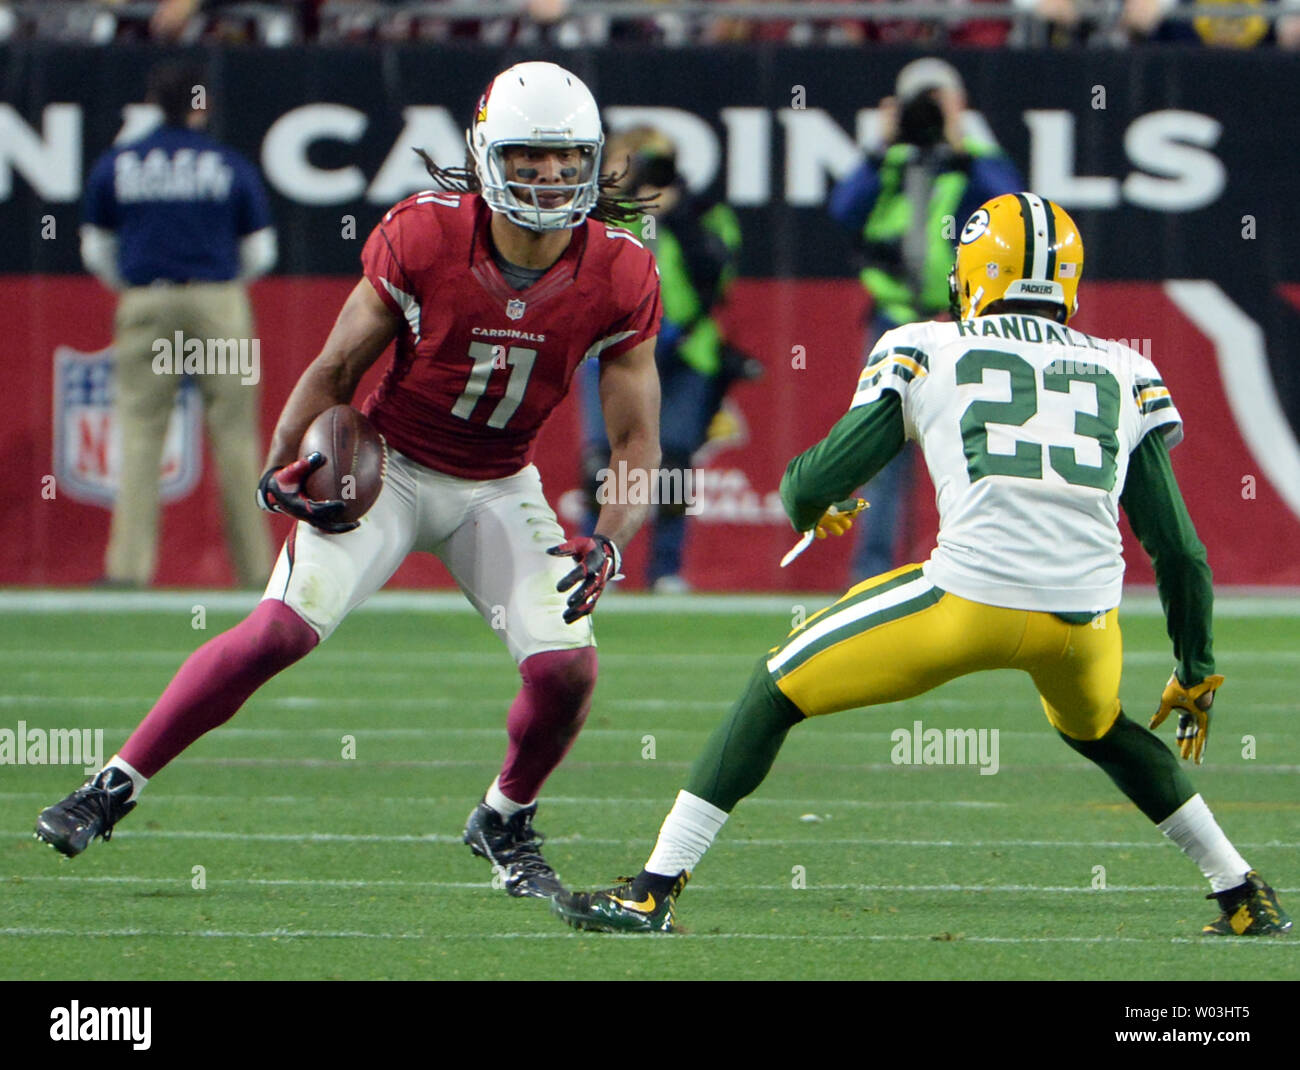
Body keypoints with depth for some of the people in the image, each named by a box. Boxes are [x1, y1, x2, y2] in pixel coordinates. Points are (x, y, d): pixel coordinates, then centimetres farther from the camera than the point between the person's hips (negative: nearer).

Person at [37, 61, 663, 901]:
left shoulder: (619, 279, -14)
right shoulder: (423, 239, -19)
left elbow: (637, 441, -6)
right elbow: (337, 369, -6)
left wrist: (608, 545, -23)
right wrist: (286, 463, -21)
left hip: (498, 490, 2)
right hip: (390, 465, -2)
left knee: (568, 668, -13)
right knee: (282, 629, -18)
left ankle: (506, 823, 17)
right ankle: (113, 788, -9)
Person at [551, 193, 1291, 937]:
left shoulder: (927, 352, 13)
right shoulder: (1125, 376, 21)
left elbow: (819, 481, 11)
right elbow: (1180, 550, 20)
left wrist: (803, 505, 36)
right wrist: (1198, 672, 31)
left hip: (973, 594, -4)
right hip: (1086, 621, 4)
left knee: (777, 693, 14)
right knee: (1099, 729, 38)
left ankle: (654, 892, 9)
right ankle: (1246, 897, 38)